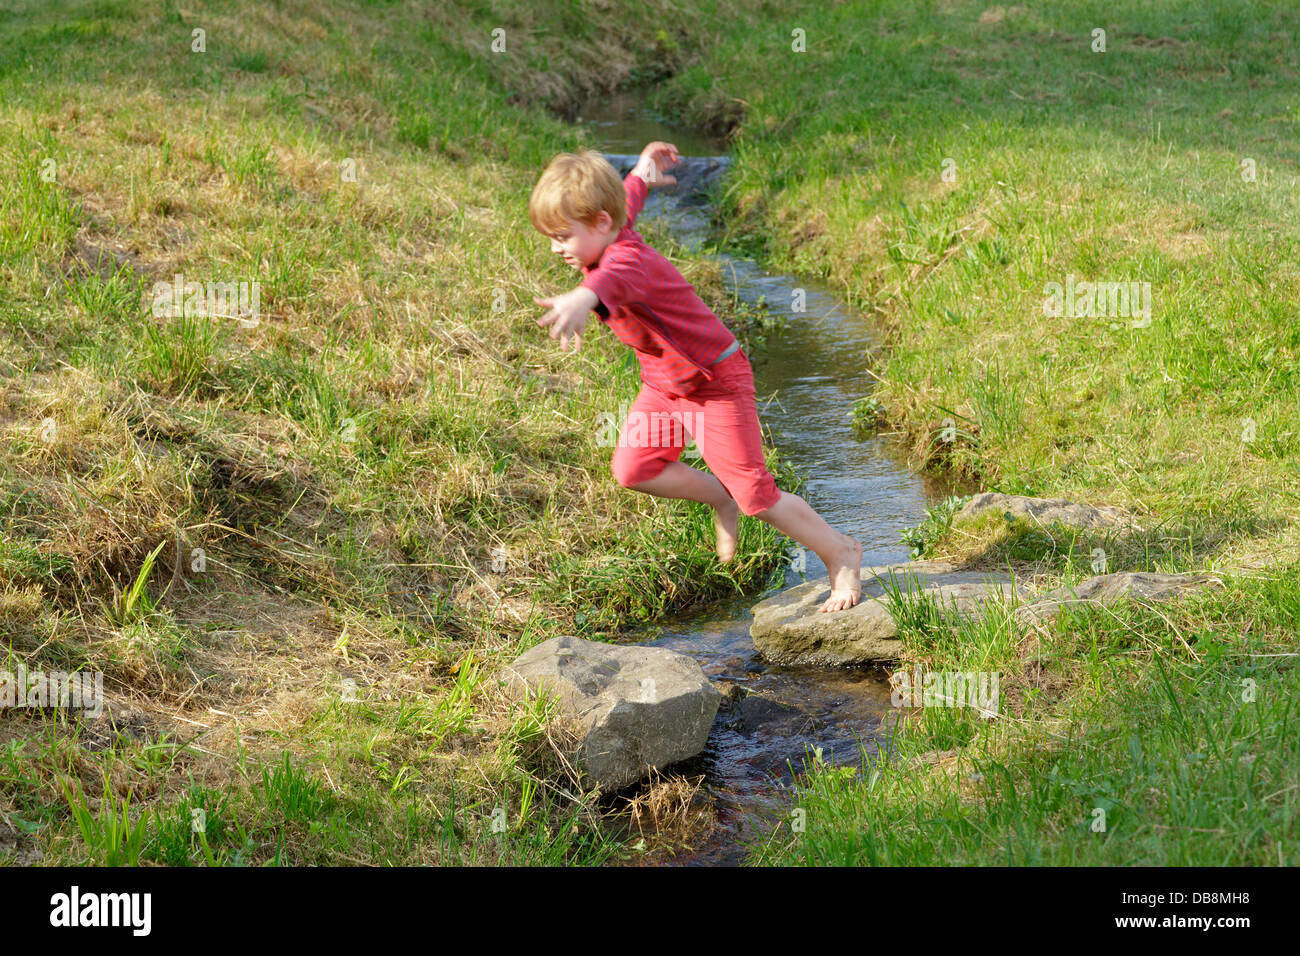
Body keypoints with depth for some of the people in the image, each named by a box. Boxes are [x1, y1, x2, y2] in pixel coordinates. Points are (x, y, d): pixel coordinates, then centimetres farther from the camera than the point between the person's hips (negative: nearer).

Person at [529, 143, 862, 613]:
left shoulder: (631, 260, -36)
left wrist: (584, 298, -85)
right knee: (632, 469, -1)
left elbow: (617, 280, -63)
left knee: (755, 494, -5)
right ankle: (720, 499, 25)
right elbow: (626, 202, 18)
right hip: (663, 384, 9)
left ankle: (842, 555, 17)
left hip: (715, 382, -9)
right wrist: (640, 174, 39)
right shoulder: (606, 235, -7)